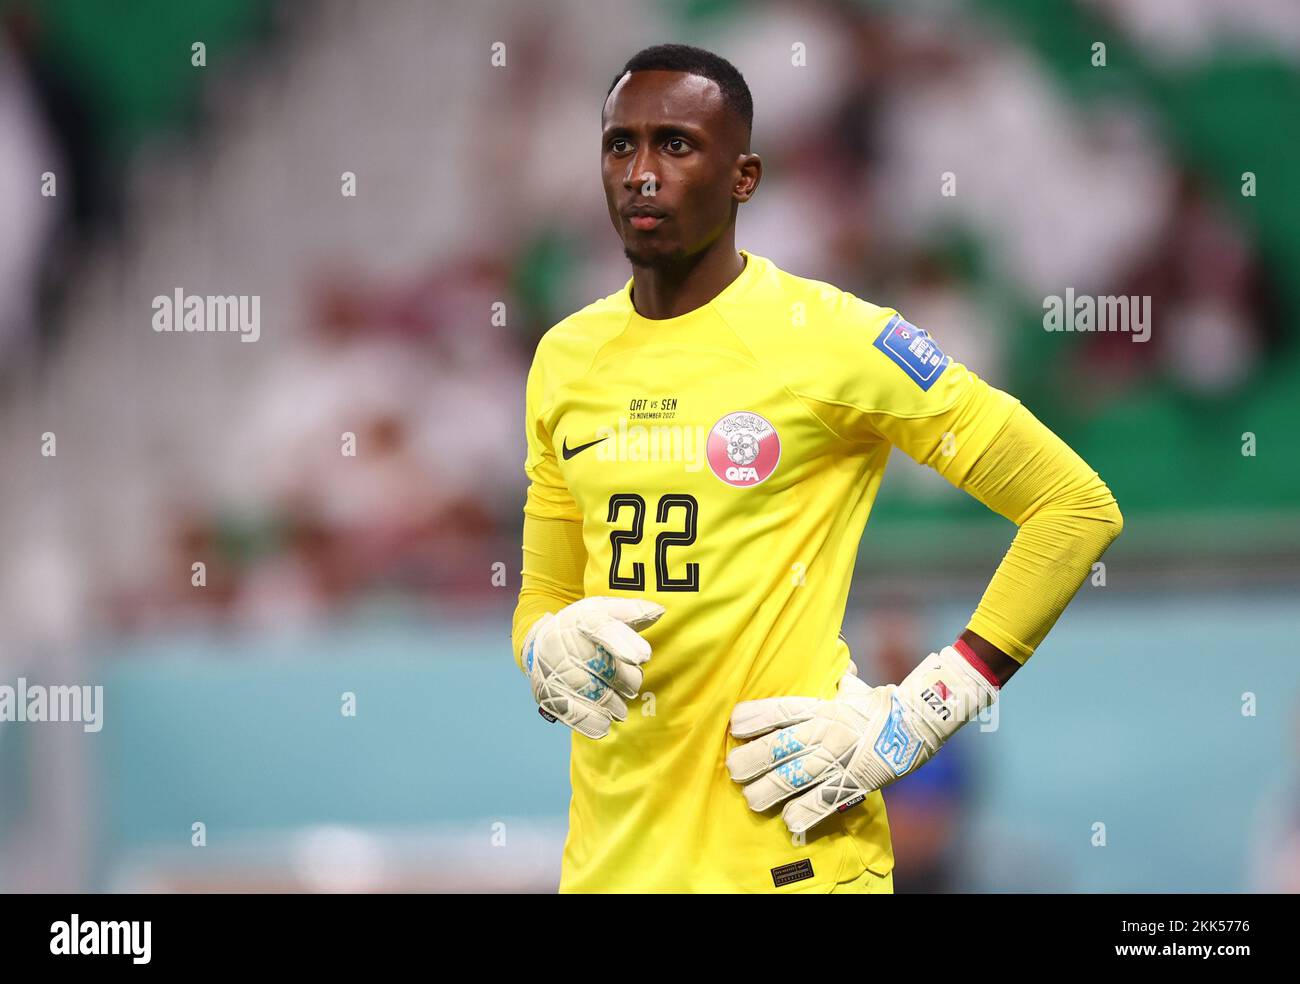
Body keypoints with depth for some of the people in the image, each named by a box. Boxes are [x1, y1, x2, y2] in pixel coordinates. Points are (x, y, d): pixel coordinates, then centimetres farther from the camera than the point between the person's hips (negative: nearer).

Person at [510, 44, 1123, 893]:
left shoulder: (830, 338, -9)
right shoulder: (565, 359, 9)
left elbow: (1078, 508, -8)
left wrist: (918, 716, -11)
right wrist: (552, 655, -5)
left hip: (786, 854, -5)